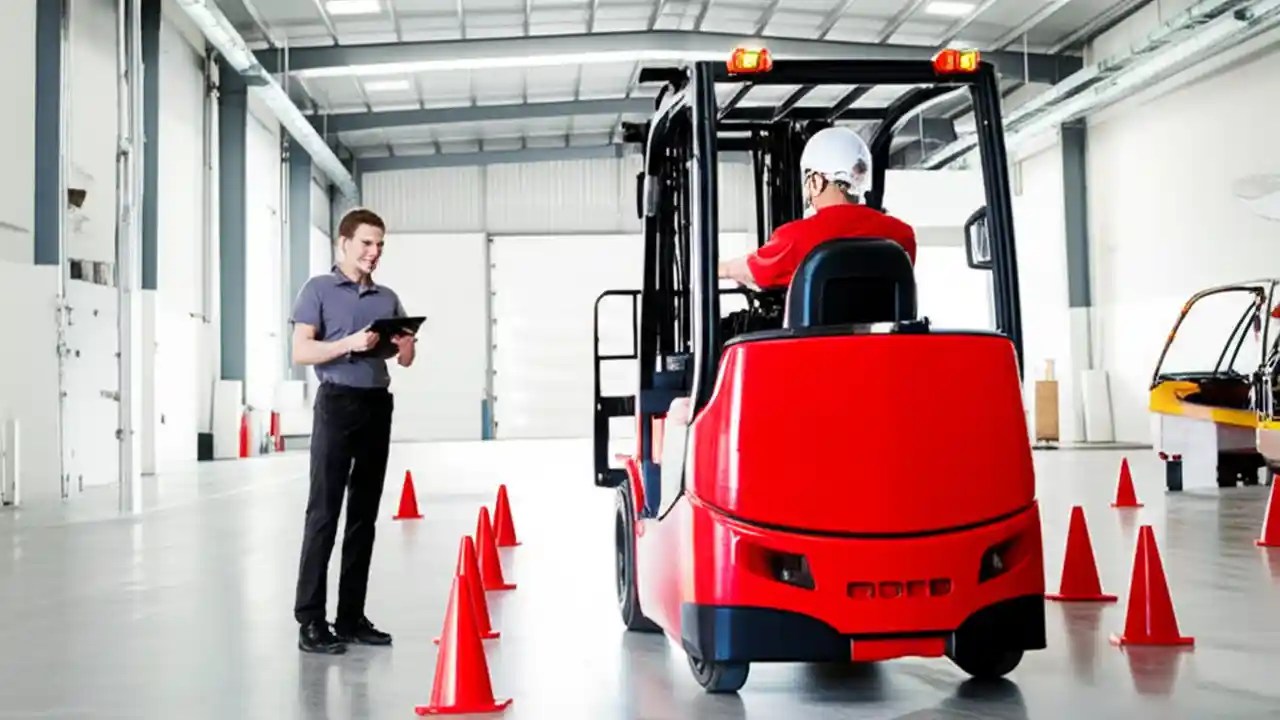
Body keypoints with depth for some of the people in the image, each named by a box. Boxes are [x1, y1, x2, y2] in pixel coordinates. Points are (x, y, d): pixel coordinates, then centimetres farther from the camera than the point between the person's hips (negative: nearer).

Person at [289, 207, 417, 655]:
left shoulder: (388, 298, 16)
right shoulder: (319, 290, 2)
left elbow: (405, 360, 15)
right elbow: (301, 352, -8)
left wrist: (406, 345, -7)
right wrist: (349, 343, -21)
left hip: (378, 405, 6)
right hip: (337, 403, -5)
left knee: (364, 515, 7)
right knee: (324, 513, -8)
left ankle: (351, 617, 12)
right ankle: (310, 620, -7)